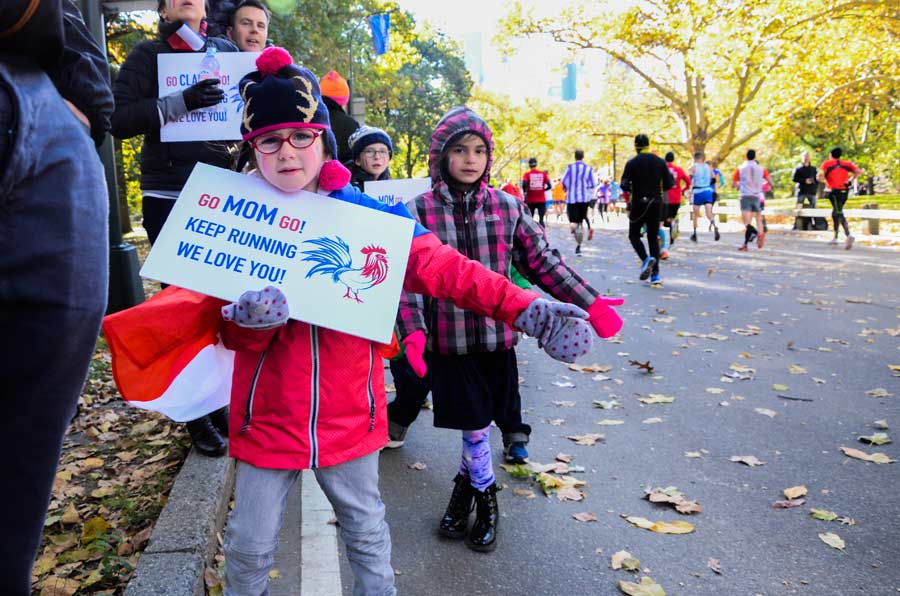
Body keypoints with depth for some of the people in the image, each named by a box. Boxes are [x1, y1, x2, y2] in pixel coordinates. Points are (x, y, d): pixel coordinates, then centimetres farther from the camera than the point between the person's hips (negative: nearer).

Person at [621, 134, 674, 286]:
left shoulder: (632, 163, -7)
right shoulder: (660, 162, 3)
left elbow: (624, 185, -13)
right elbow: (669, 184, 1)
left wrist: (629, 189, 8)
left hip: (638, 204, -3)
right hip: (656, 204, 3)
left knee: (634, 235, 12)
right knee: (653, 238, 9)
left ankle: (646, 259, -16)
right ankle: (655, 275, 3)